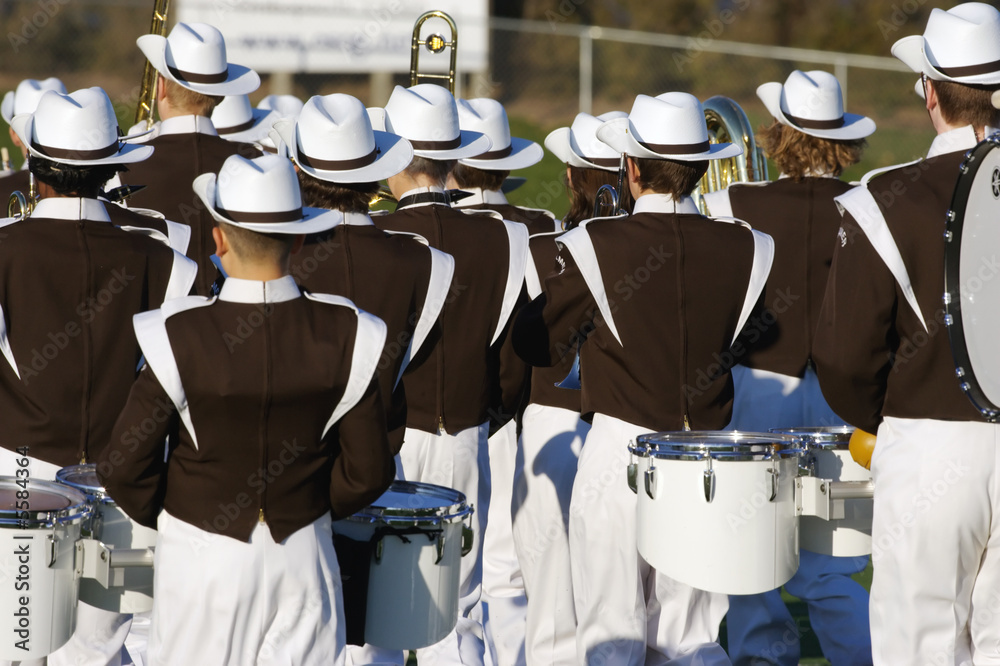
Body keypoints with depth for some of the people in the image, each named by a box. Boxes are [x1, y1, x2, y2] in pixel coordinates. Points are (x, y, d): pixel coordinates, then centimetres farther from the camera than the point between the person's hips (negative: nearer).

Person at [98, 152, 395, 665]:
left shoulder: (179, 338, -17)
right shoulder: (341, 335, -10)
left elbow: (124, 466, -11)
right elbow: (369, 471, -4)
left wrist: (163, 517, 9)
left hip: (204, 561, -2)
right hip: (302, 556, 2)